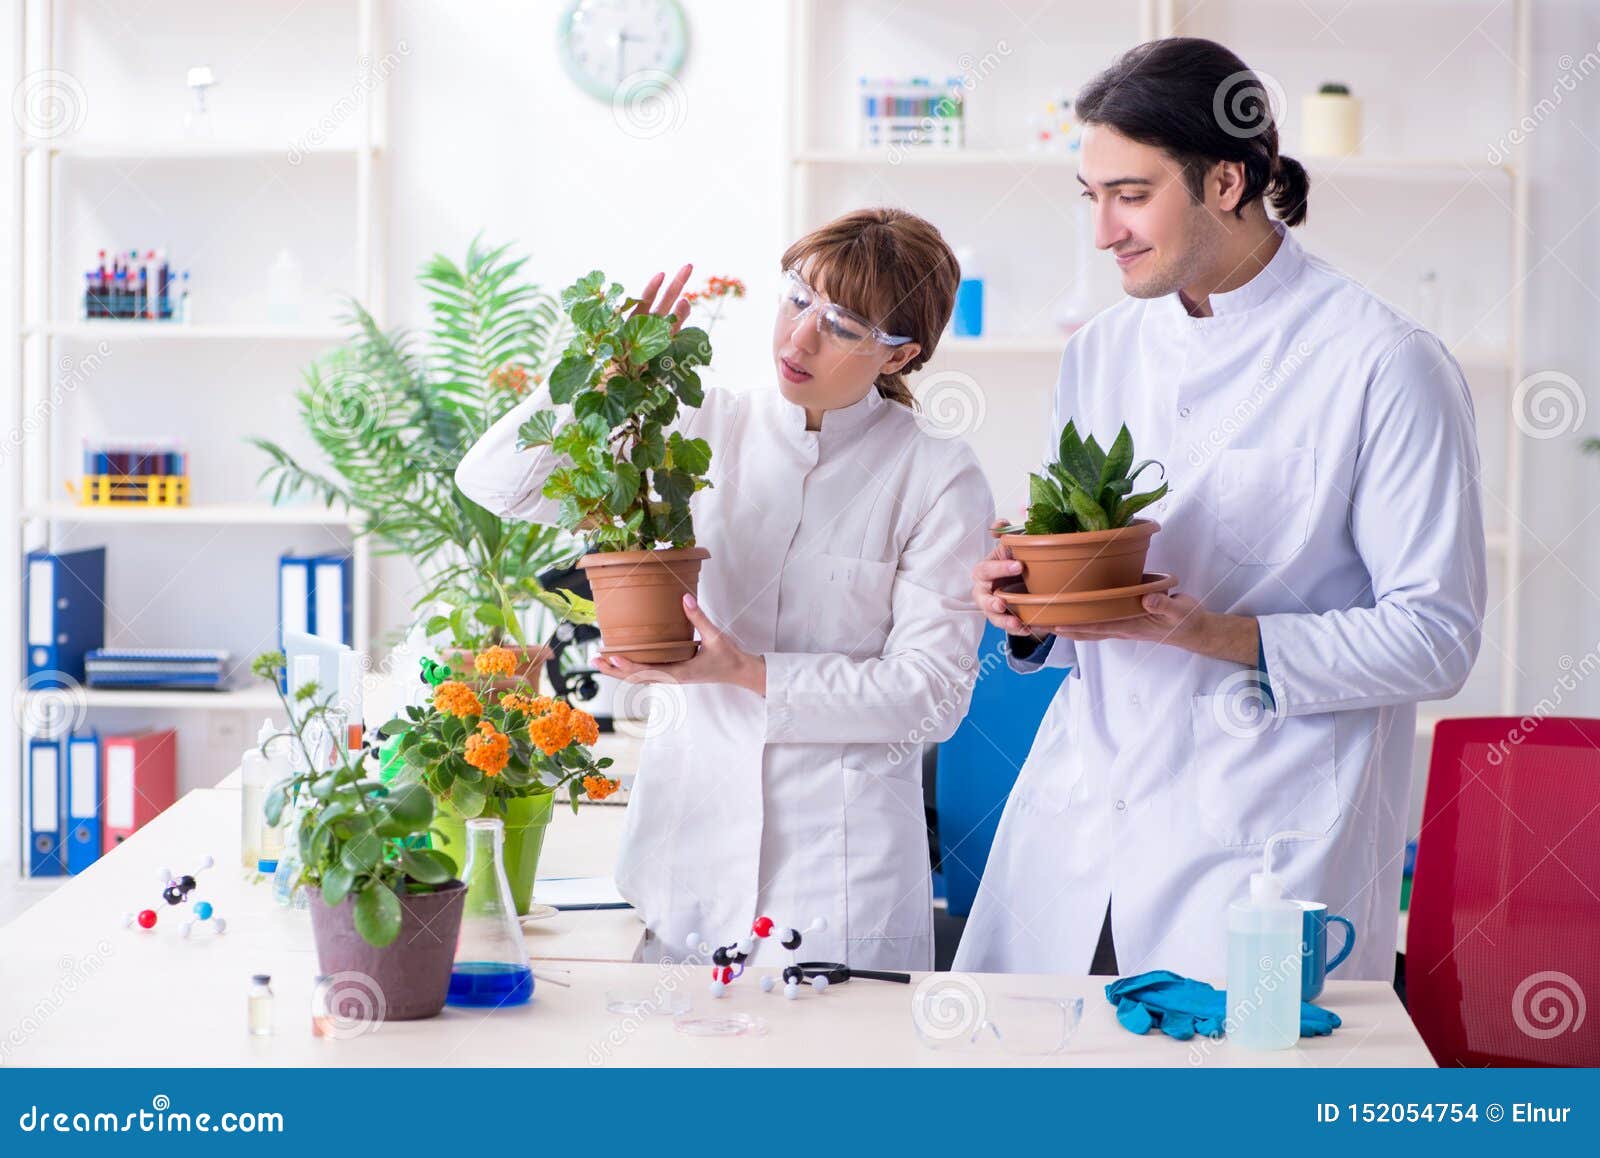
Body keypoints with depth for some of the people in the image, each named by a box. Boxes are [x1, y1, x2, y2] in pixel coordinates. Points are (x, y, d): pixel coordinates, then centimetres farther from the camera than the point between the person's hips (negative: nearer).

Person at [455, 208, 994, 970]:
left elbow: (933, 691, -9)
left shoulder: (936, 478, -6)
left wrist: (751, 673, -17)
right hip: (690, 837, 3)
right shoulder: (700, 433, 3)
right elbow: (495, 485, 2)